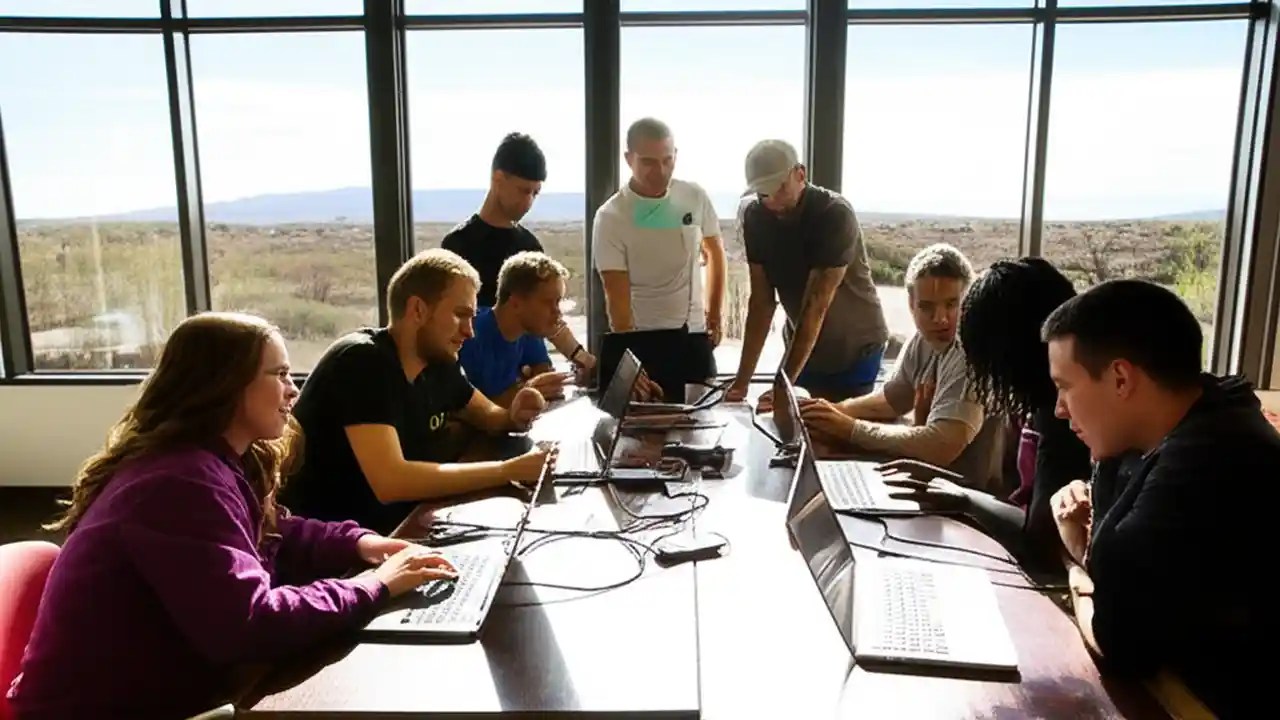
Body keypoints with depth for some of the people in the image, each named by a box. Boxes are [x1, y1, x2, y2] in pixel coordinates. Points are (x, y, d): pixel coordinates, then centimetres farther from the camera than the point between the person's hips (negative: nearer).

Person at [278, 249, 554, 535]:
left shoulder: (438, 361, 0)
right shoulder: (362, 360, -21)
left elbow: (487, 414, 16)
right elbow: (391, 482, -31)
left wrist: (513, 417, -7)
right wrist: (508, 470, -28)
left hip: (400, 524, 7)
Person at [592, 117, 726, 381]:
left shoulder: (695, 197, -3)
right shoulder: (611, 218, -14)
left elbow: (715, 252, 14)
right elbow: (617, 296, -16)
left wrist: (715, 314, 13)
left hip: (694, 332, 3)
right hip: (643, 338, -3)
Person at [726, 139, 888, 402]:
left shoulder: (835, 214, -25)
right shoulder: (754, 216, -10)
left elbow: (815, 305, -29)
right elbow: (762, 300, -10)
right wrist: (742, 380, -17)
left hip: (855, 349, -4)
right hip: (802, 346, 4)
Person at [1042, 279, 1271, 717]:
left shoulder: (1207, 464, -27)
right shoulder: (1165, 440, 4)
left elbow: (1119, 640, -26)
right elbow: (1120, 572, 12)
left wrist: (1082, 587, -6)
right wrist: (1081, 543, -8)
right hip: (1164, 684, 8)